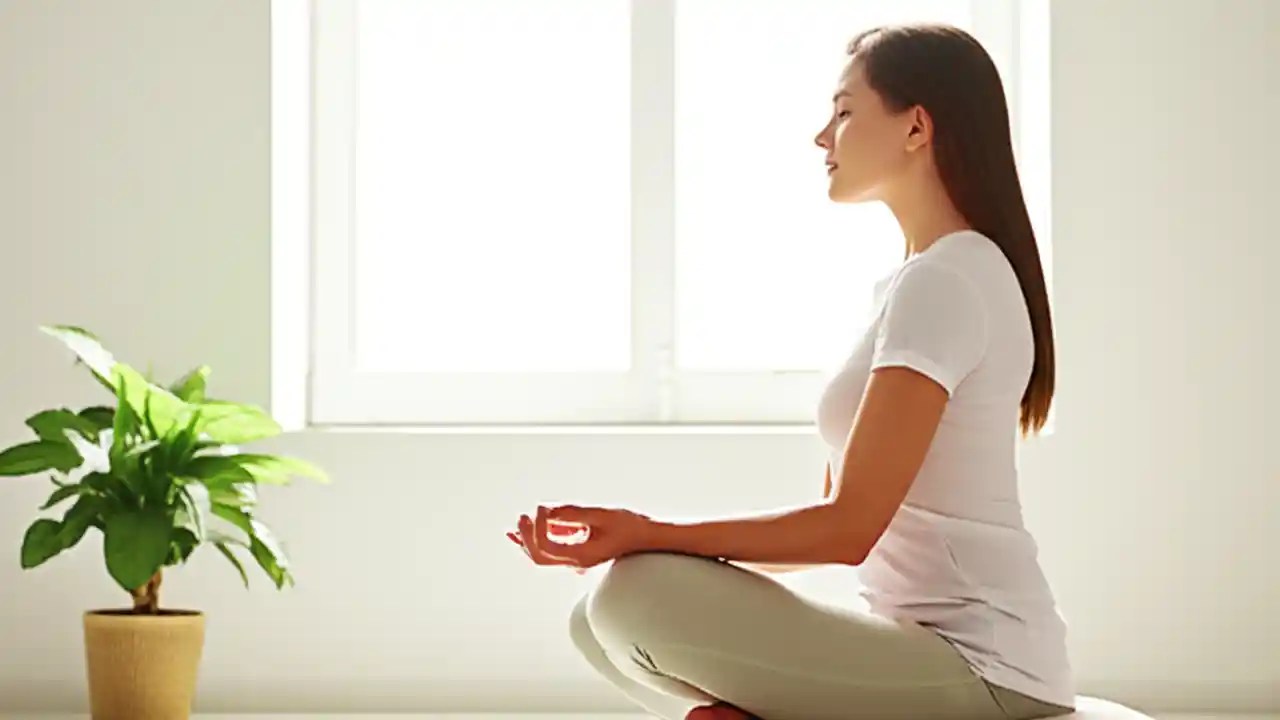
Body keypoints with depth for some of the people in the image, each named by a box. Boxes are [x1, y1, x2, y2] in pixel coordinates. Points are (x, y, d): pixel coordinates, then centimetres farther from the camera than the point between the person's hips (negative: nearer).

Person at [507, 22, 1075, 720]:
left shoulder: (944, 282, -15)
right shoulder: (916, 281, 17)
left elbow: (848, 528, -20)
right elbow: (835, 522, 15)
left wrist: (648, 533, -18)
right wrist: (634, 540, 6)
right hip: (930, 646, 10)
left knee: (641, 597, -23)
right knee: (598, 620, 7)